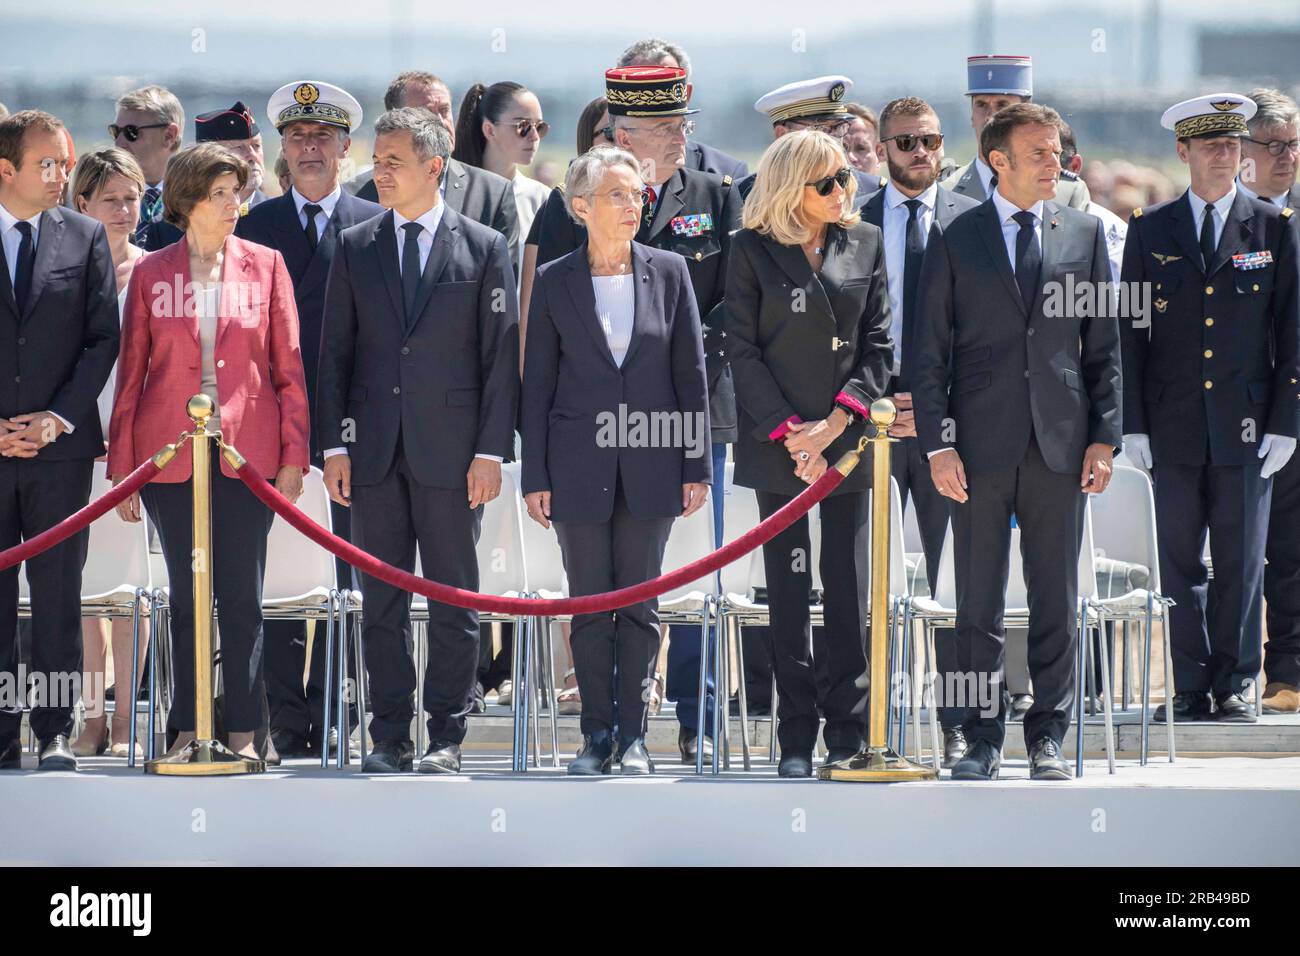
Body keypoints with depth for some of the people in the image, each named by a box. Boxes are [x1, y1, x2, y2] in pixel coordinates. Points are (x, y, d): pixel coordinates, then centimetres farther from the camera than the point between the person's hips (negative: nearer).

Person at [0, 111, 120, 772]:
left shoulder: (85, 239, 7)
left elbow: (103, 338, 4)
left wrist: (58, 418, -6)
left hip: (60, 445, 0)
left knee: (57, 594, 0)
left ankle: (55, 733, 3)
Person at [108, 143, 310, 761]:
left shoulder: (264, 265, 5)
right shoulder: (151, 274, 5)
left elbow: (288, 365, 5)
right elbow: (131, 373, 7)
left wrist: (294, 454, -2)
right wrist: (122, 467, 2)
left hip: (247, 452, 0)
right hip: (171, 452, 0)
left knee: (242, 597, 1)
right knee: (186, 595, 5)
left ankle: (242, 732, 6)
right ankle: (187, 729, 10)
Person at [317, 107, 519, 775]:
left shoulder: (484, 248, 3)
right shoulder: (354, 247, 9)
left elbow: (501, 355, 1)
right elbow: (335, 352, 9)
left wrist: (491, 449, -6)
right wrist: (334, 444, 0)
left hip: (451, 450, -2)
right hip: (375, 451, 2)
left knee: (454, 602, 1)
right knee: (382, 603, 4)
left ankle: (446, 738, 6)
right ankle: (389, 737, 9)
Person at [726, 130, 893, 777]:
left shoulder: (865, 244, 8)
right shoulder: (754, 250, 1)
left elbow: (878, 343, 5)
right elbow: (742, 349, -2)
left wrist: (837, 421, -7)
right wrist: (788, 430, -10)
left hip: (846, 439, 2)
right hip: (776, 443, -2)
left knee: (849, 591, 2)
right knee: (788, 594, 0)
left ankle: (849, 733, 7)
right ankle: (795, 740, 3)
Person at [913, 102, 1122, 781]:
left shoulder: (1083, 233, 9)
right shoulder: (955, 240, 4)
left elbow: (1104, 345, 10)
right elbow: (927, 351, 3)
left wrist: (1104, 437, 2)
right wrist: (937, 443, -6)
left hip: (1059, 442, 1)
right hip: (982, 440, -1)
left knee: (1057, 598, 3)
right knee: (978, 600, 2)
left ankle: (1048, 736, 10)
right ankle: (983, 737, 9)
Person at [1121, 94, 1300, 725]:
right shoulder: (1150, 230, 7)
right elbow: (1130, 331, 7)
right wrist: (1133, 423, -1)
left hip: (1245, 428, -1)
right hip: (1174, 427, 1)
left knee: (1241, 561, 1)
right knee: (1179, 564, 2)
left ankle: (1234, 685, 9)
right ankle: (1191, 688, 8)